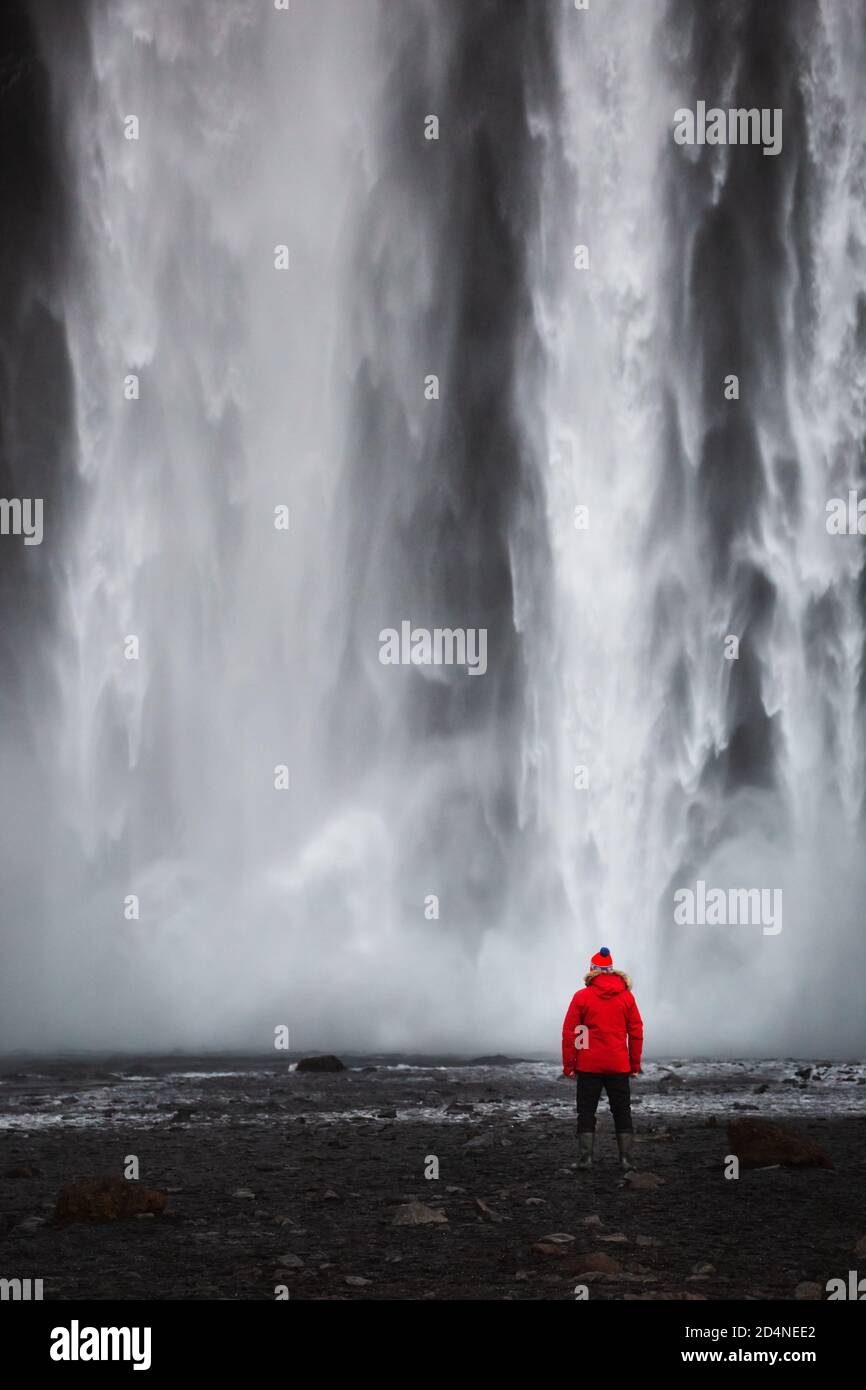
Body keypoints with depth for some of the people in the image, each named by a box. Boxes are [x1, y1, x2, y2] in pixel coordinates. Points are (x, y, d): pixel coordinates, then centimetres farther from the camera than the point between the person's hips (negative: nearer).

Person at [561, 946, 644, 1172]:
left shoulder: (582, 996, -4)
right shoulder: (626, 996, 3)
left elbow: (569, 1033, -5)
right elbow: (636, 1032, 5)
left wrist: (568, 1065, 0)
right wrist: (635, 1064, 11)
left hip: (588, 1066, -2)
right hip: (619, 1067, 2)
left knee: (586, 1111, 5)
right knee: (622, 1111, 9)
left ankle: (585, 1158, -2)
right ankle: (626, 1159, 4)